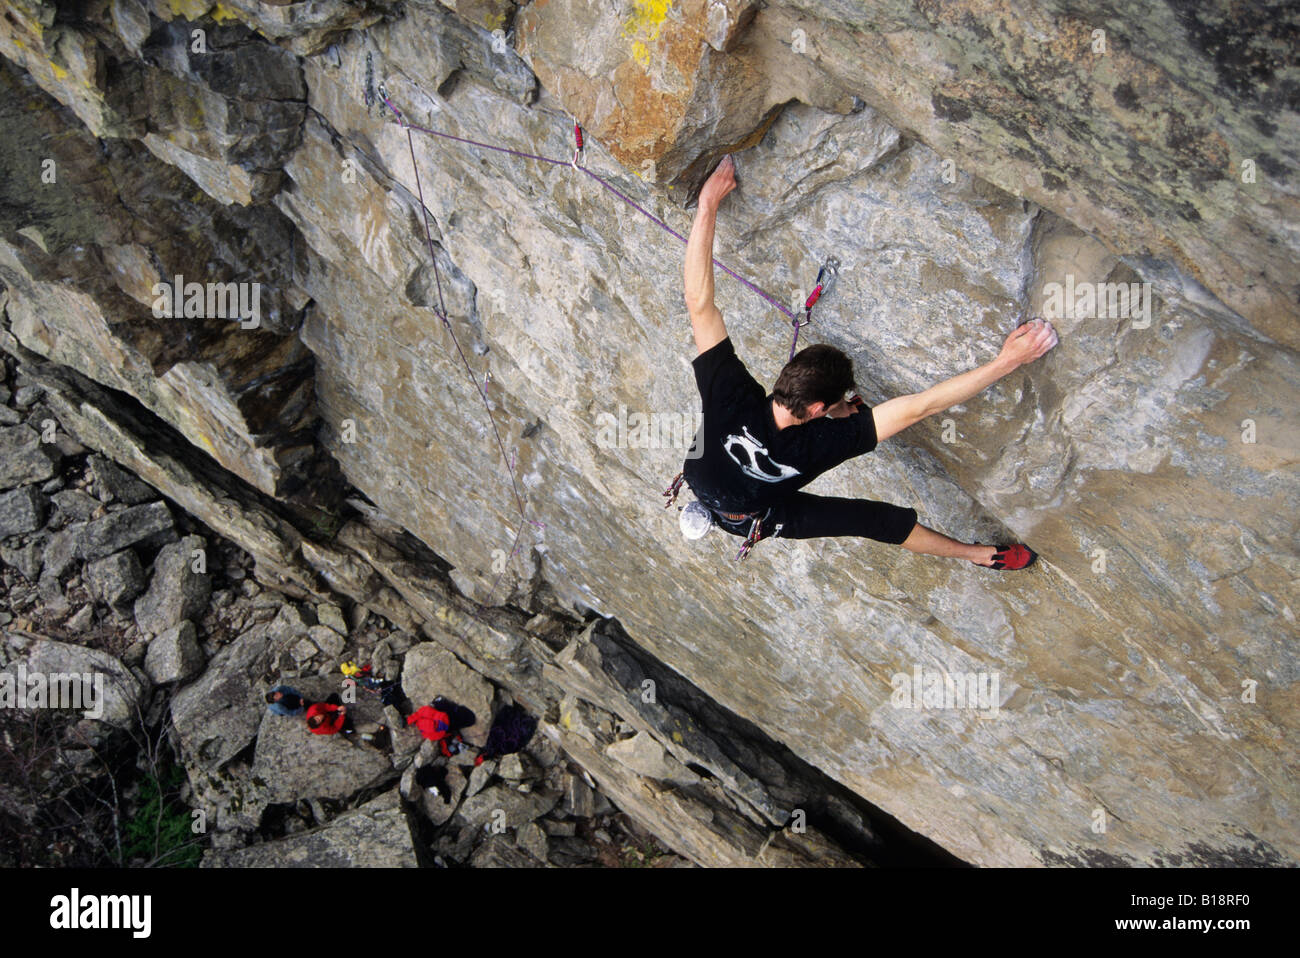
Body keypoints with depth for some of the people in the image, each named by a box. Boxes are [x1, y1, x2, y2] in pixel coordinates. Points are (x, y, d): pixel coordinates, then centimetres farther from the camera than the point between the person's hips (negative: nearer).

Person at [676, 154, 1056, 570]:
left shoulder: (731, 395, -39)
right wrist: (1005, 362, -41)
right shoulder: (821, 442, -43)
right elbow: (919, 407, -44)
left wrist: (707, 207, -41)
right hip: (757, 521, -3)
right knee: (883, 519, 12)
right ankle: (981, 554, 32)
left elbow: (699, 301, -41)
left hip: (697, 490, 3)